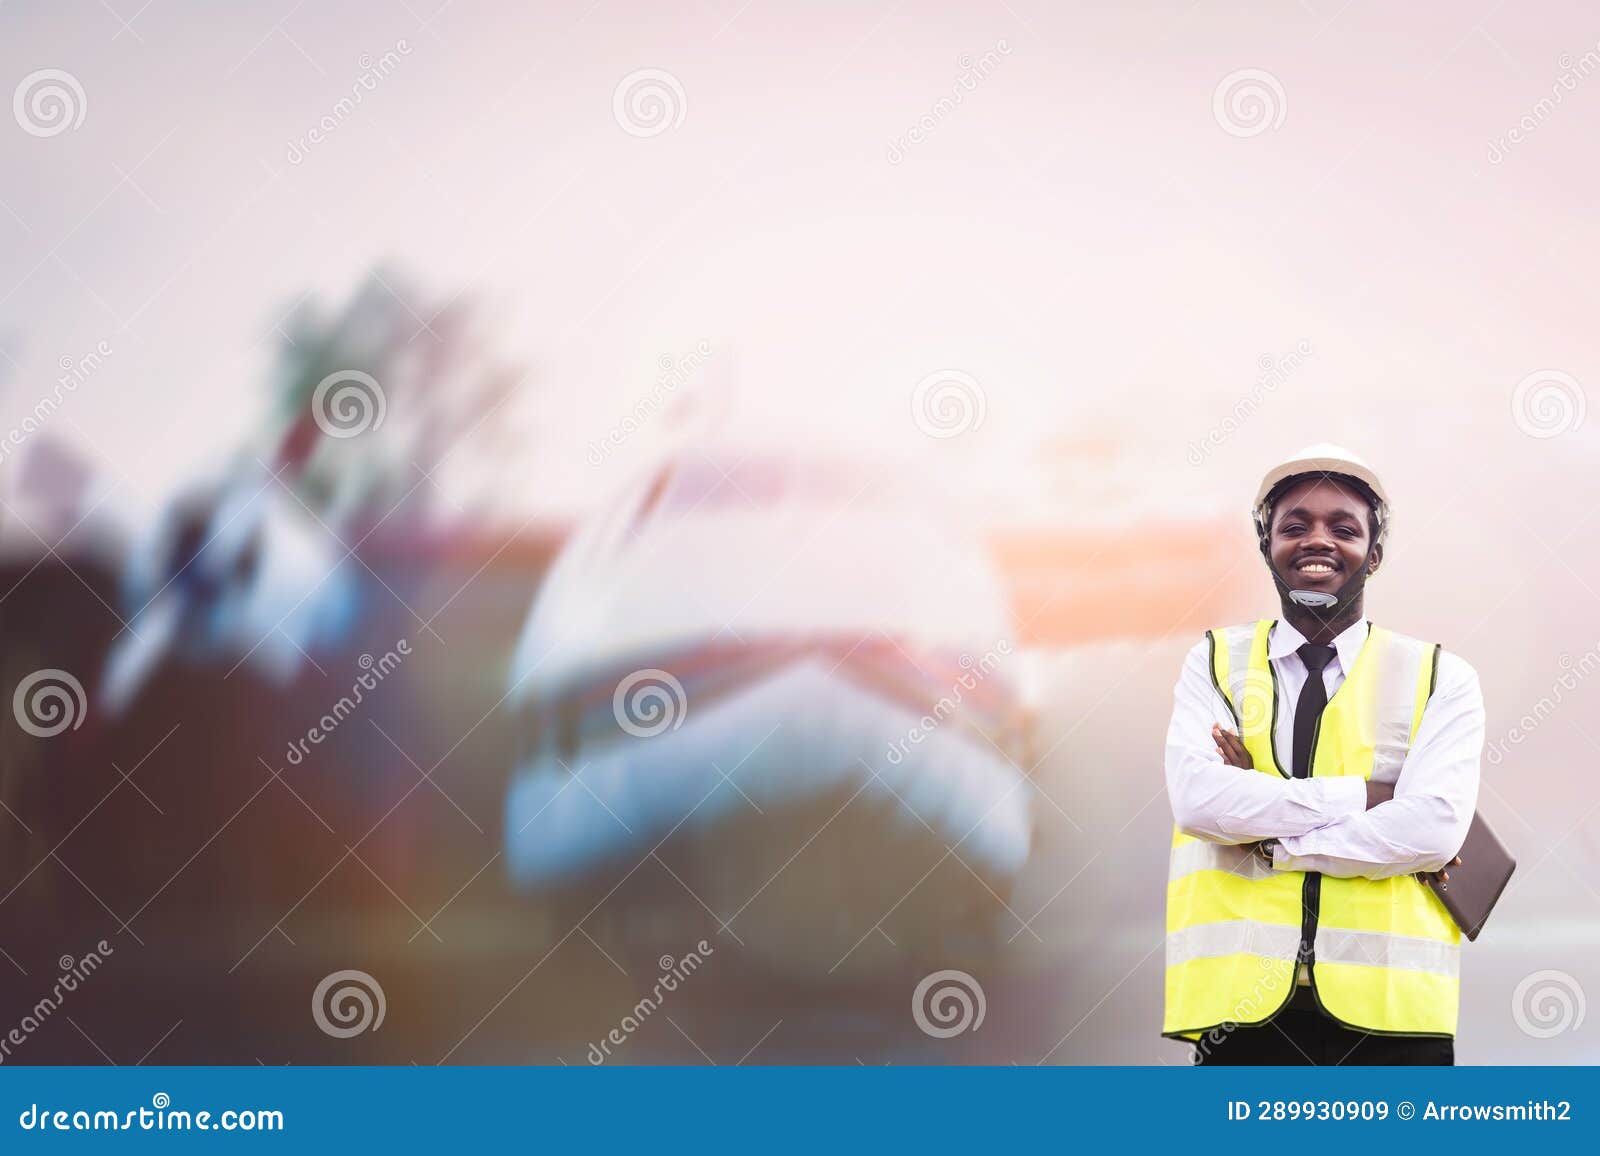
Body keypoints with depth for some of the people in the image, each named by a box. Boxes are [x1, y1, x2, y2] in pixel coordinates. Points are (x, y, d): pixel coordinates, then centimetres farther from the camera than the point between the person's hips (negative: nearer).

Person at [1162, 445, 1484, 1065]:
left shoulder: (1440, 678, 7)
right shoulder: (1215, 662, 11)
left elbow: (1435, 829, -9)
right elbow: (1197, 798, -7)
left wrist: (1263, 835, -7)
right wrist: (1364, 796, -9)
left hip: (1390, 1012, 0)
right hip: (1242, 1006, 1)